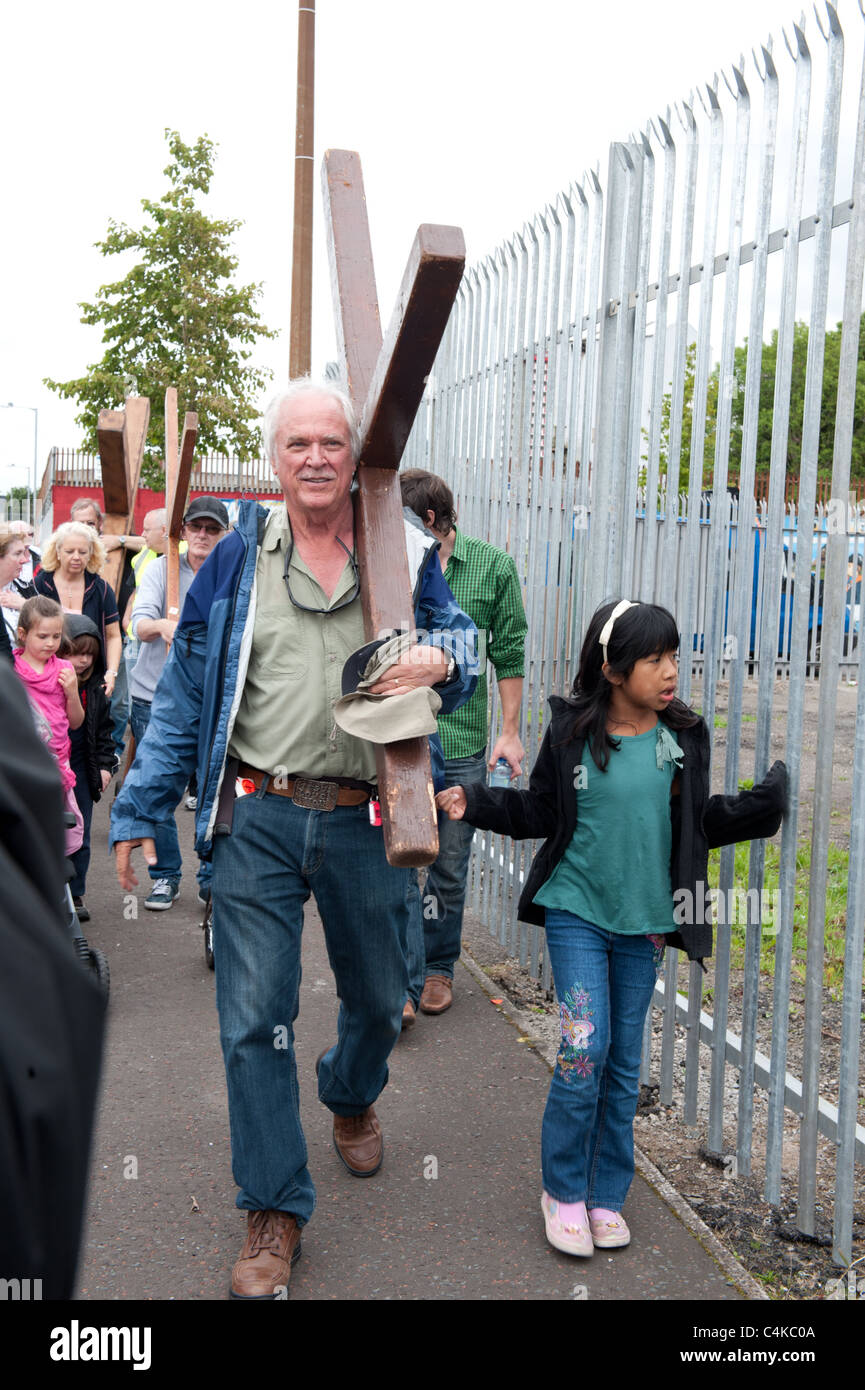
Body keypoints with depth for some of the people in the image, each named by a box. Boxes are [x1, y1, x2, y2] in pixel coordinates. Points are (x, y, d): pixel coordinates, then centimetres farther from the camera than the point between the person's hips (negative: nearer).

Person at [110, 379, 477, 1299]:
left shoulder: (404, 555, 4)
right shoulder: (237, 558, 3)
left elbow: (462, 643, 12)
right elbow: (183, 692, 6)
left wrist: (440, 659, -14)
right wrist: (139, 810, 3)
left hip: (366, 822, 2)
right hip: (259, 818, -1)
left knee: (378, 998, 18)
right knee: (254, 1018, -2)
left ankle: (351, 1100, 52)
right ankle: (274, 1210, 14)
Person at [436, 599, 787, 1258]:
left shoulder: (683, 738, 0)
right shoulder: (571, 732, -7)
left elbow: (700, 820, 9)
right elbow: (539, 811, 4)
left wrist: (767, 802, -2)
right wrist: (475, 802, -6)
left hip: (645, 919, 3)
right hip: (577, 911, -3)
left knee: (624, 1061, 9)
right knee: (584, 1048, -9)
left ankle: (607, 1196, 24)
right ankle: (563, 1190, 12)